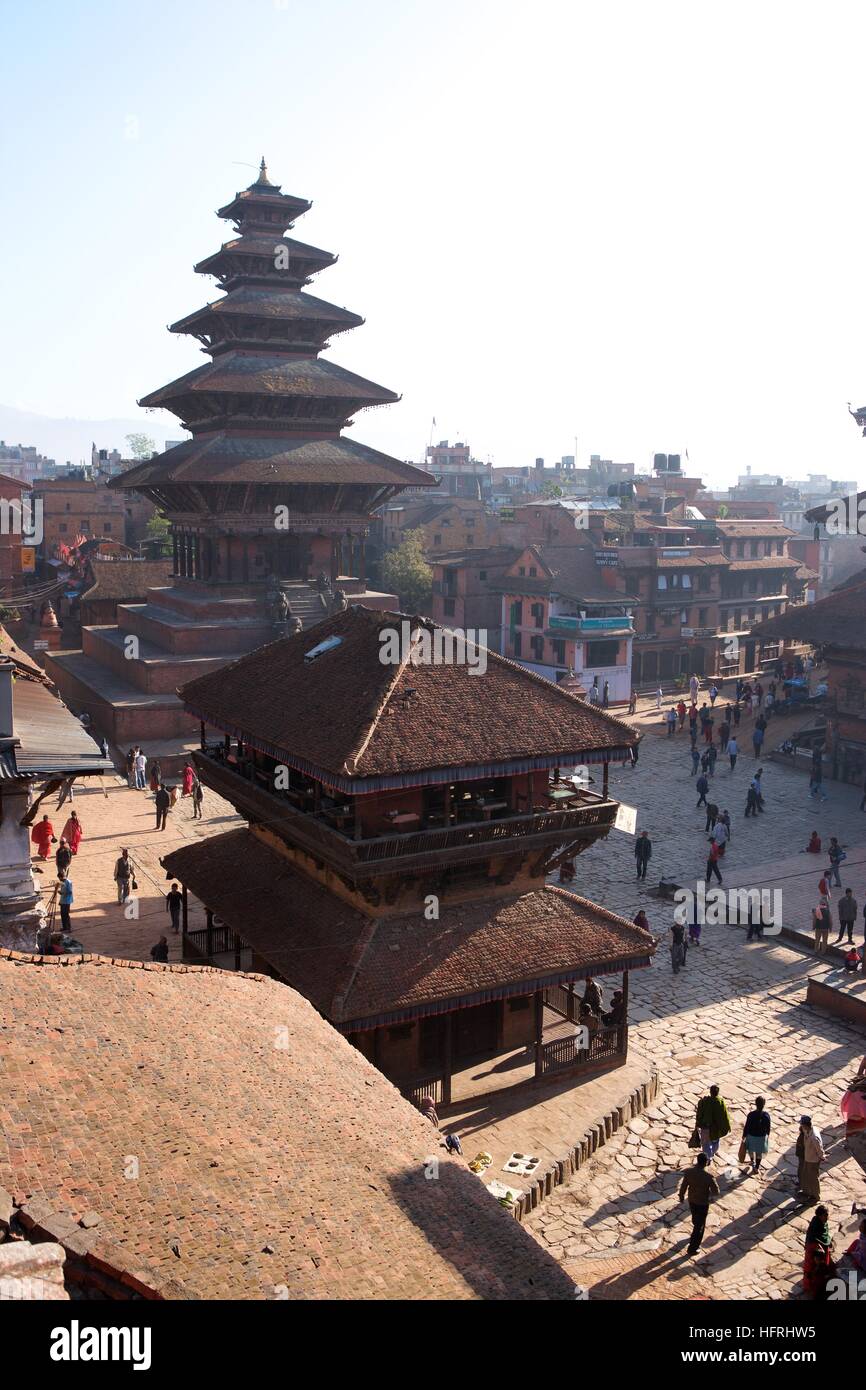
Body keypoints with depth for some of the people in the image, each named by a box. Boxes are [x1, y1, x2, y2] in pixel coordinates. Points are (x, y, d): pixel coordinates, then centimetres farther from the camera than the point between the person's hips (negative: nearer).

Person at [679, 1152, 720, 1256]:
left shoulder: (688, 1172, -20)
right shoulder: (708, 1177, -32)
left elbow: (683, 1186, -7)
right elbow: (716, 1192, -21)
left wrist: (682, 1197, 11)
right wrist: (710, 1194, 2)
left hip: (691, 1200, 5)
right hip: (703, 1203, -5)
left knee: (695, 1219, 33)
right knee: (699, 1226, 14)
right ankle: (693, 1248, 22)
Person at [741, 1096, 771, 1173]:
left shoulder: (751, 1115, -26)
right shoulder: (766, 1115, -21)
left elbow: (746, 1127, -16)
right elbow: (768, 1128, -7)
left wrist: (744, 1136, 0)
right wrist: (767, 1135, 14)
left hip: (751, 1136, -1)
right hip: (762, 1137, 1)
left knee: (751, 1150, 28)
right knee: (759, 1152, 23)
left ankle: (752, 1161, 51)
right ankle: (756, 1167, 35)